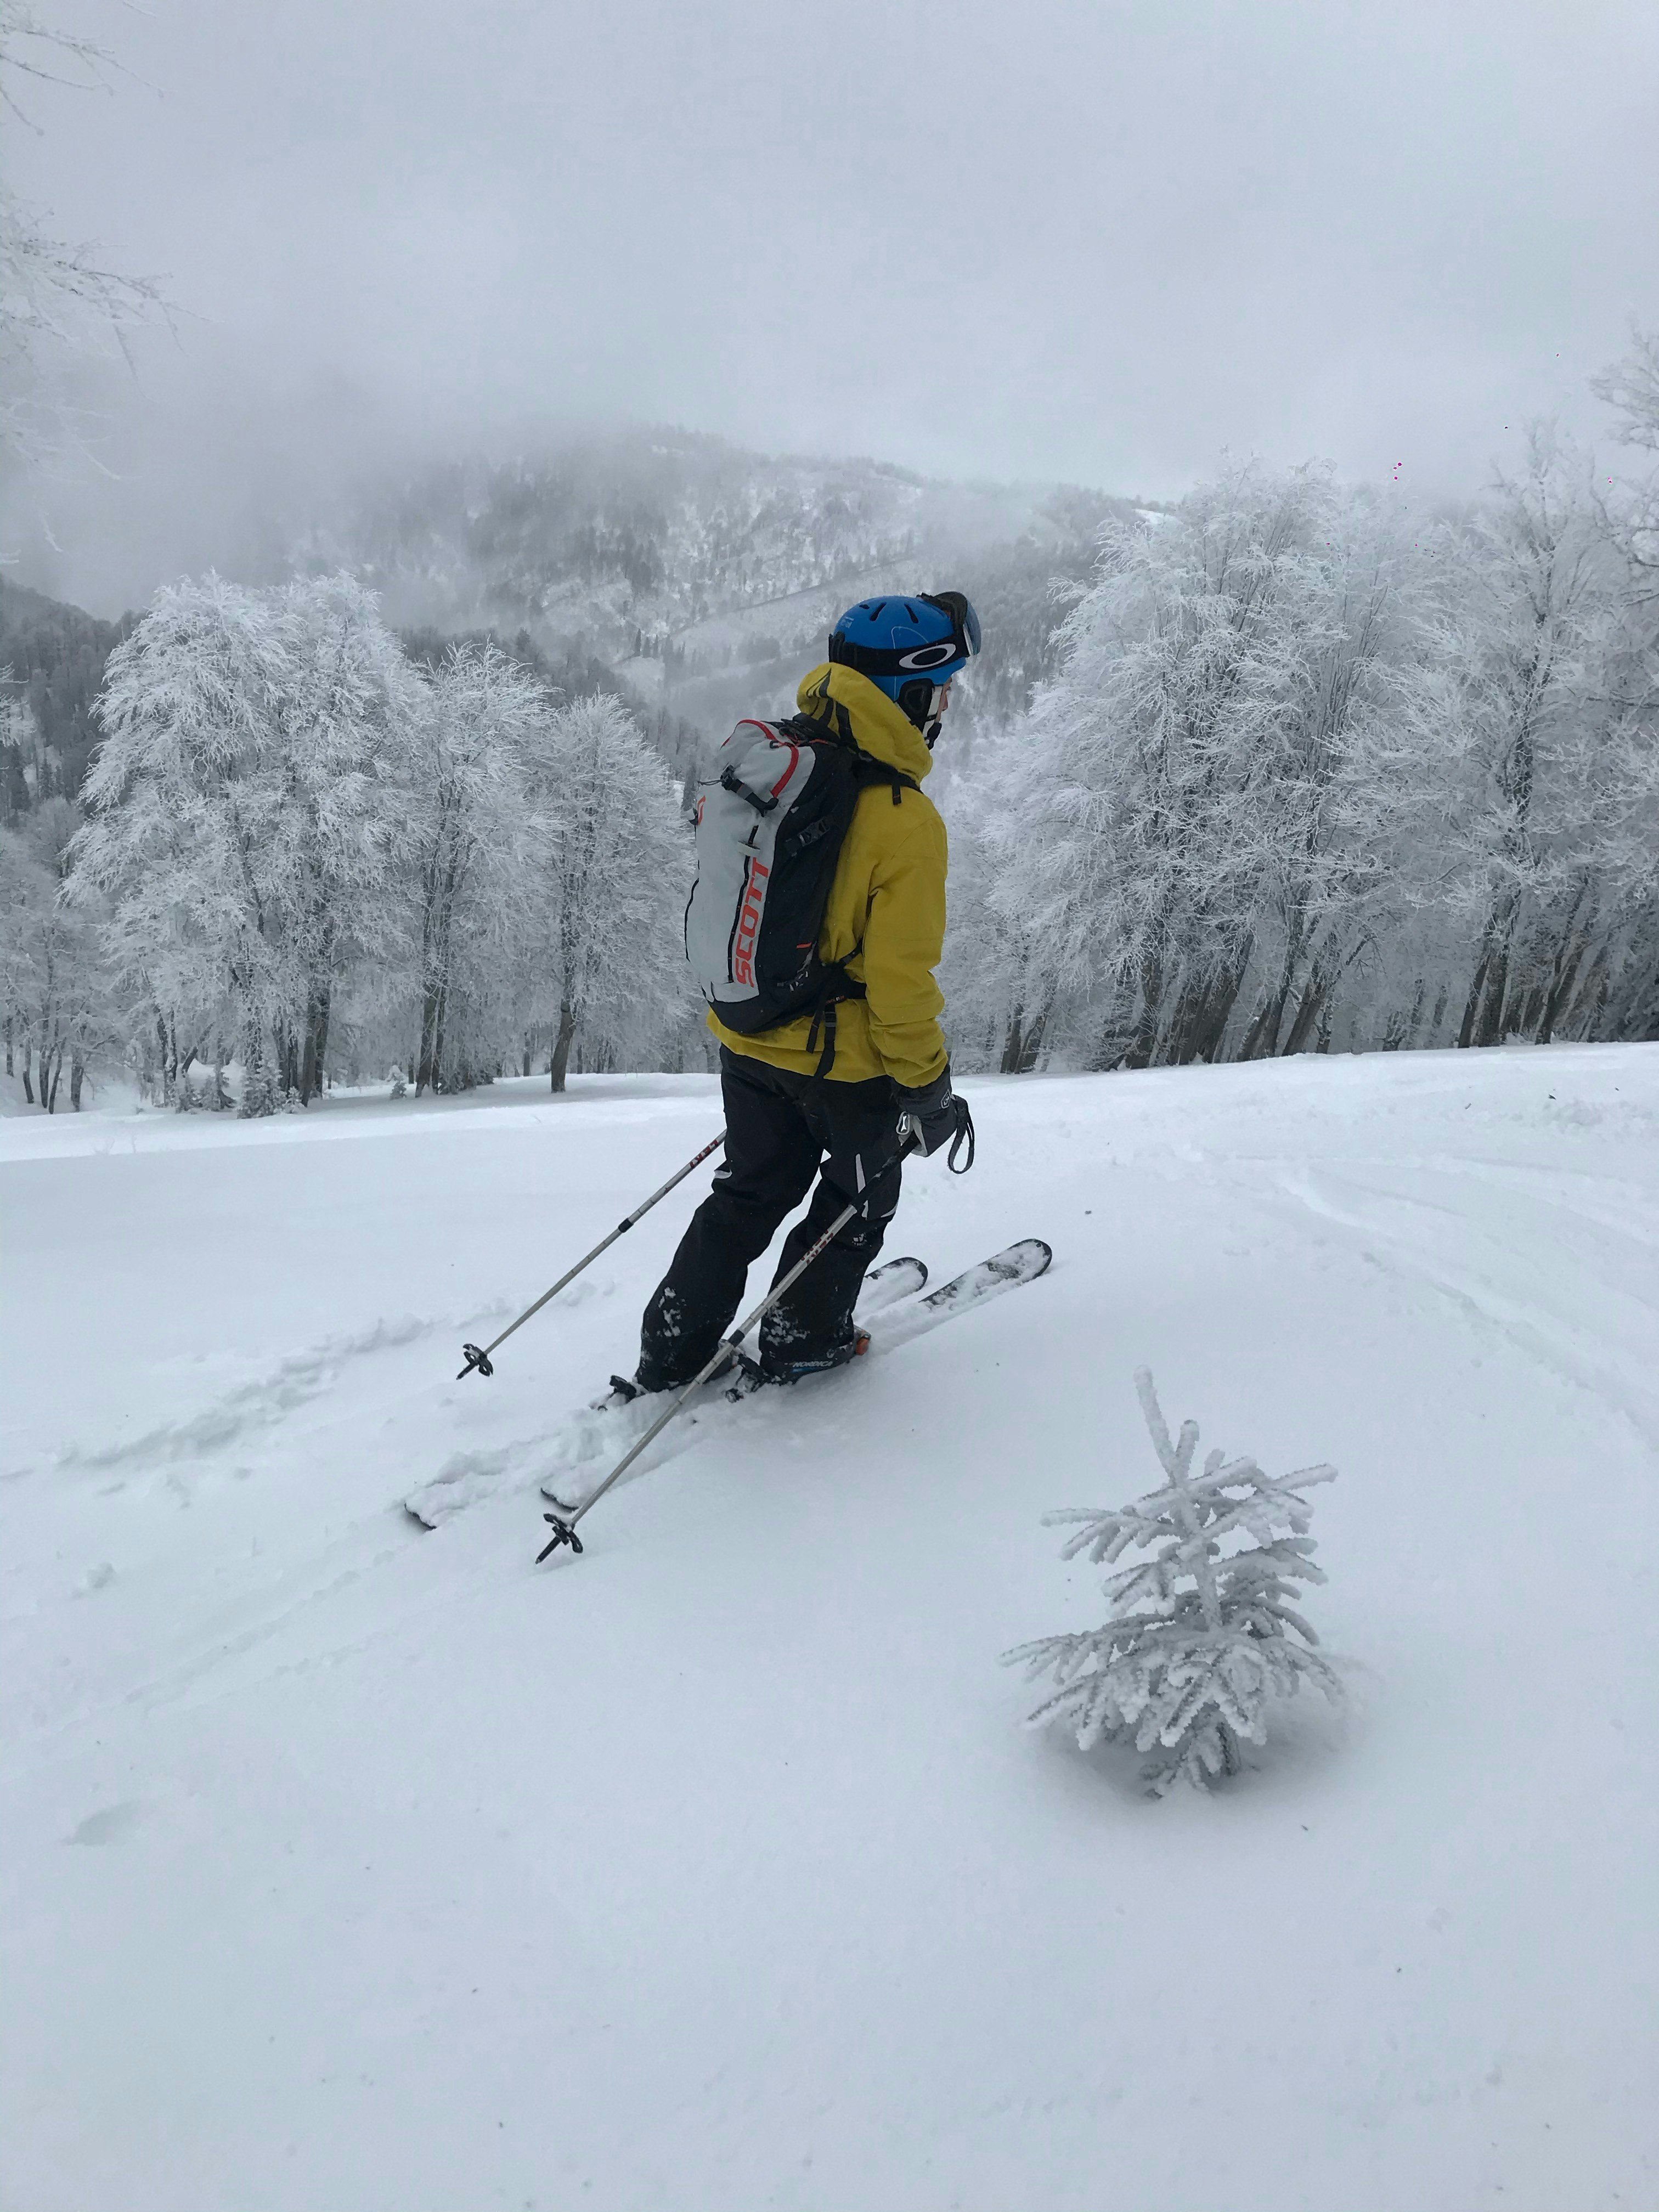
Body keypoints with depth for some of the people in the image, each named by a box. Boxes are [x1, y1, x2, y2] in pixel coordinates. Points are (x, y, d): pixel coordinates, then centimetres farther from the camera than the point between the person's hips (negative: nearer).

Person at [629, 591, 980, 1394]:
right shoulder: (905, 821, -26)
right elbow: (900, 981, -23)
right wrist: (927, 1088, -10)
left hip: (745, 1037, 6)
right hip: (846, 1057, -6)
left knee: (751, 1190, 23)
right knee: (859, 1197, 21)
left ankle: (671, 1354, 27)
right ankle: (803, 1341, 32)